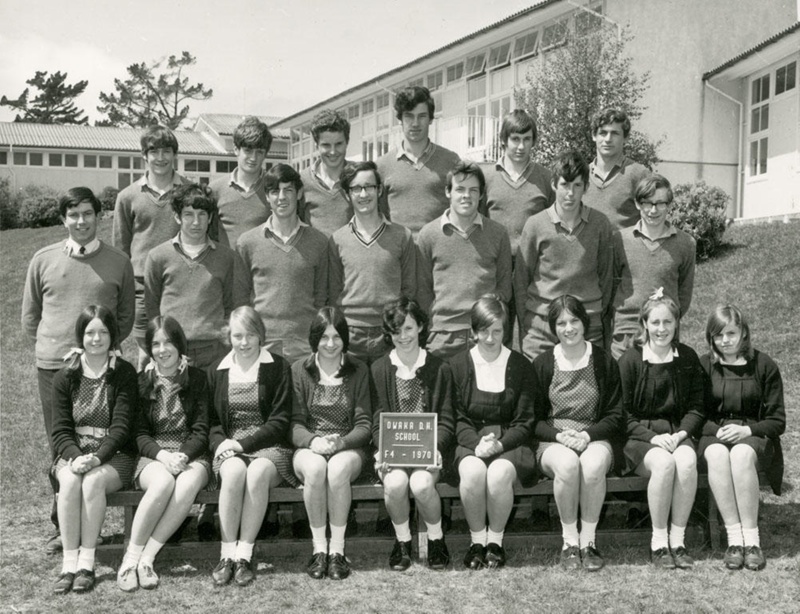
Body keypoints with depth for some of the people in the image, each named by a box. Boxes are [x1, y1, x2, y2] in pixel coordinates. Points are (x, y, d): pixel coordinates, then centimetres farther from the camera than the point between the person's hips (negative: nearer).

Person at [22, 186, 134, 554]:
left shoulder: (118, 263, 5)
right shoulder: (43, 260, 7)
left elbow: (125, 317, 12)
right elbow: (29, 316, 14)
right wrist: (51, 345, 7)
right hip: (52, 366, 1)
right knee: (60, 448, 5)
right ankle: (63, 526, 15)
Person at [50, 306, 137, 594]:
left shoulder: (124, 374, -1)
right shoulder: (65, 377, 5)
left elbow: (121, 426, -8)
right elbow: (60, 429, 1)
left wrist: (96, 457, -23)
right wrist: (75, 457, -19)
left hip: (114, 455, -2)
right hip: (73, 453, 2)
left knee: (93, 480, -33)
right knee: (69, 481, -31)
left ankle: (86, 563, -24)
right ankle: (69, 563, -25)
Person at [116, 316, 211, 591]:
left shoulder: (197, 380, 7)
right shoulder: (141, 382, 7)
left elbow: (201, 431, 2)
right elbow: (139, 434, 3)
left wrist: (183, 455, -17)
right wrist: (162, 455, -17)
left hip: (192, 455, 0)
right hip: (152, 457, 0)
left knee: (188, 484, -35)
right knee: (163, 483, -35)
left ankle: (147, 557, -28)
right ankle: (131, 557, -25)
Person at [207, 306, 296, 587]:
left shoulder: (278, 367, 5)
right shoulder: (217, 371, 14)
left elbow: (280, 421, -2)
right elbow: (211, 420, 15)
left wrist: (243, 443, -12)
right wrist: (220, 442, -8)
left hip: (269, 446, -1)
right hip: (230, 449, 2)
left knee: (258, 472, -35)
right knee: (234, 470, -33)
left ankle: (244, 554, -28)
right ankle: (227, 555, -26)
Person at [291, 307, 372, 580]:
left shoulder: (358, 370, 5)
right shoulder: (300, 370, 6)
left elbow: (364, 425, 1)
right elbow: (295, 423, 2)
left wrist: (341, 442, -20)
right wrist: (313, 441, -20)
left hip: (349, 448, 0)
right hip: (309, 448, 0)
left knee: (338, 468, -35)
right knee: (315, 467, -35)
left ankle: (337, 548, -24)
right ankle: (319, 547, -23)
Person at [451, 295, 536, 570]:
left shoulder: (521, 366, 5)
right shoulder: (458, 365, 6)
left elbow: (524, 423, 2)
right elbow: (458, 419, 3)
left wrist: (499, 444, -16)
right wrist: (476, 443, -17)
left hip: (509, 442, 0)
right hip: (470, 442, 0)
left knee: (499, 473, -33)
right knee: (473, 471, -33)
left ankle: (495, 540, -10)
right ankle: (477, 539, -11)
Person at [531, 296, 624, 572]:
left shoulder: (605, 362, 6)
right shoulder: (542, 365, 6)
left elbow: (615, 415, 5)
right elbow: (534, 420, 7)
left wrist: (587, 435, -12)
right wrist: (559, 435, -13)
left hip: (595, 438, 0)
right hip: (553, 441, 0)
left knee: (593, 464, -36)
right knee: (567, 464, -36)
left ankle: (588, 539, -18)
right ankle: (569, 541, -18)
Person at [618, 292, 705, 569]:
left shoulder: (688, 358, 9)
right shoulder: (630, 360, -1)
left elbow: (696, 407, 9)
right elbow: (625, 413, -1)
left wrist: (681, 434, -9)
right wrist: (652, 436, -15)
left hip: (677, 434, 2)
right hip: (639, 437, -2)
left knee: (687, 461, -32)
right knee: (664, 463, -34)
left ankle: (677, 539, -19)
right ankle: (658, 540, -19)